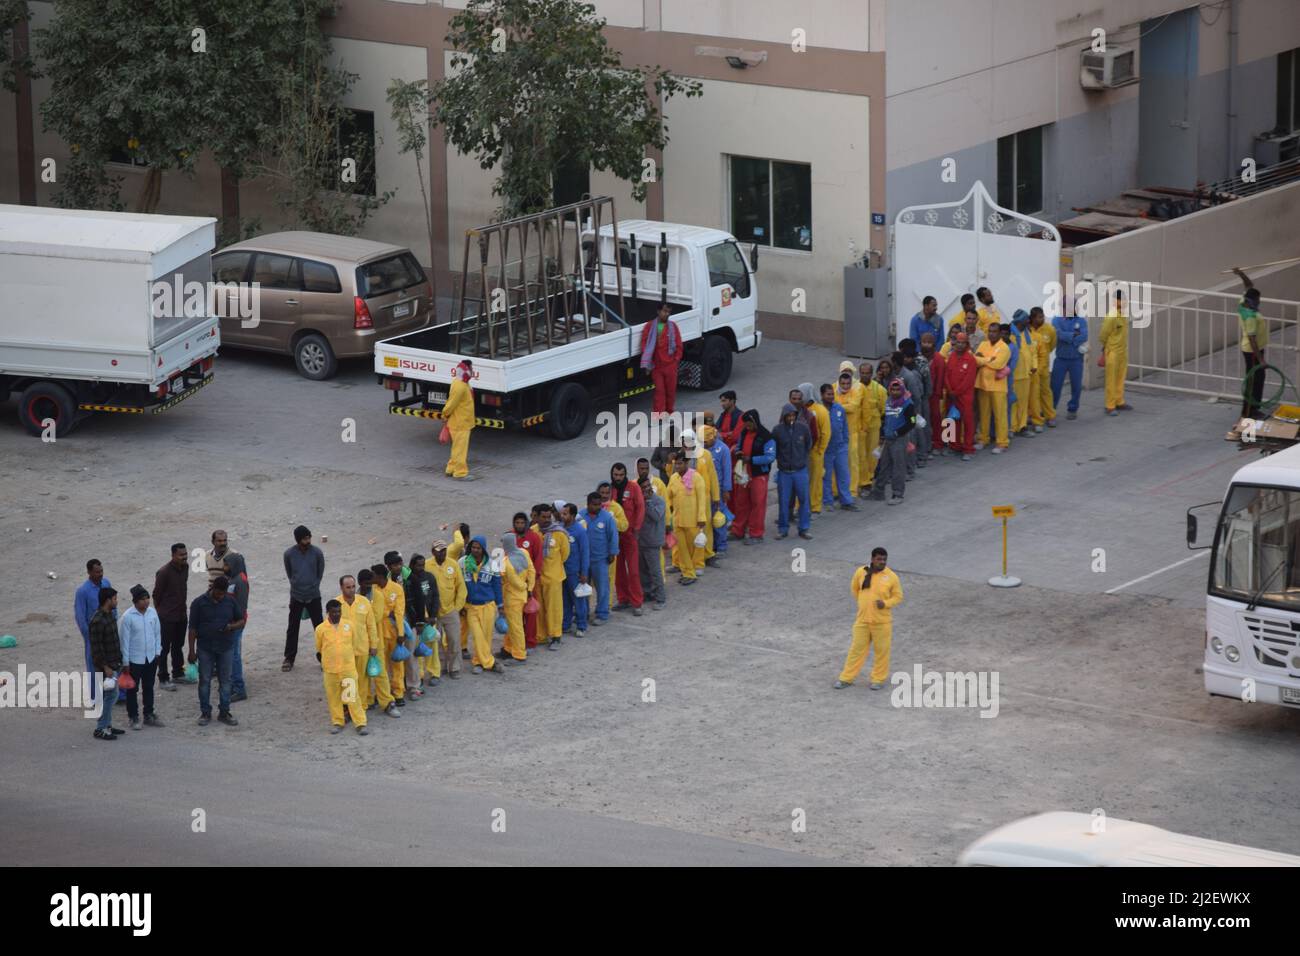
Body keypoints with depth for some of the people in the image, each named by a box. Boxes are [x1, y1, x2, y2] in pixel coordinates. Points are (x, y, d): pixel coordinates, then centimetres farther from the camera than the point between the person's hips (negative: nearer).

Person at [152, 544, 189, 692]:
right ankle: (163, 680, 5)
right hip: (167, 617, -8)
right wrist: (160, 612, -3)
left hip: (181, 614, 8)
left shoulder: (185, 567, 1)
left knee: (178, 646, 19)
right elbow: (156, 595, -13)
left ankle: (178, 674, 32)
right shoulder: (164, 572, -22)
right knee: (164, 648, 0)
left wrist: (183, 605, 16)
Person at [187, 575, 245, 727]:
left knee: (225, 680, 7)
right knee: (204, 681, 5)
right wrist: (192, 651, -7)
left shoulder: (230, 602, 0)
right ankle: (205, 713, 15)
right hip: (205, 649, -2)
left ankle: (224, 713, 17)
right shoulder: (199, 603, -7)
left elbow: (241, 621, 9)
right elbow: (193, 628, -5)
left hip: (226, 648, 2)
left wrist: (232, 626, -15)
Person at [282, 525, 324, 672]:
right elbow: (289, 573, 7)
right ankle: (289, 659, 17)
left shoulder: (317, 553, -10)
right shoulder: (289, 554, -9)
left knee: (319, 627, 3)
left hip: (314, 596, -1)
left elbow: (320, 573, 4)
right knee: (292, 629, 7)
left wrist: (313, 587, 8)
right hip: (296, 597, 1)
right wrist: (297, 586, 9)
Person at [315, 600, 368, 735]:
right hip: (330, 670, 0)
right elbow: (319, 650, 7)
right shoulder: (321, 629, -5)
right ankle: (337, 722, 22)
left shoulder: (348, 625, -1)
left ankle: (361, 723, 2)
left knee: (352, 696, -1)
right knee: (334, 697, 8)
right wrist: (323, 664, 10)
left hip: (348, 668, 0)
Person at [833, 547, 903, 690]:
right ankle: (847, 678, 19)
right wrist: (862, 602, 11)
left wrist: (886, 603, -19)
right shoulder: (861, 572, -3)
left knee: (881, 650, 7)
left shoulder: (891, 577, -9)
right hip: (862, 619, 2)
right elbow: (854, 589, 15)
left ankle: (878, 679, 23)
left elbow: (898, 597, -2)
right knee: (857, 649, 10)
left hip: (882, 621, -2)